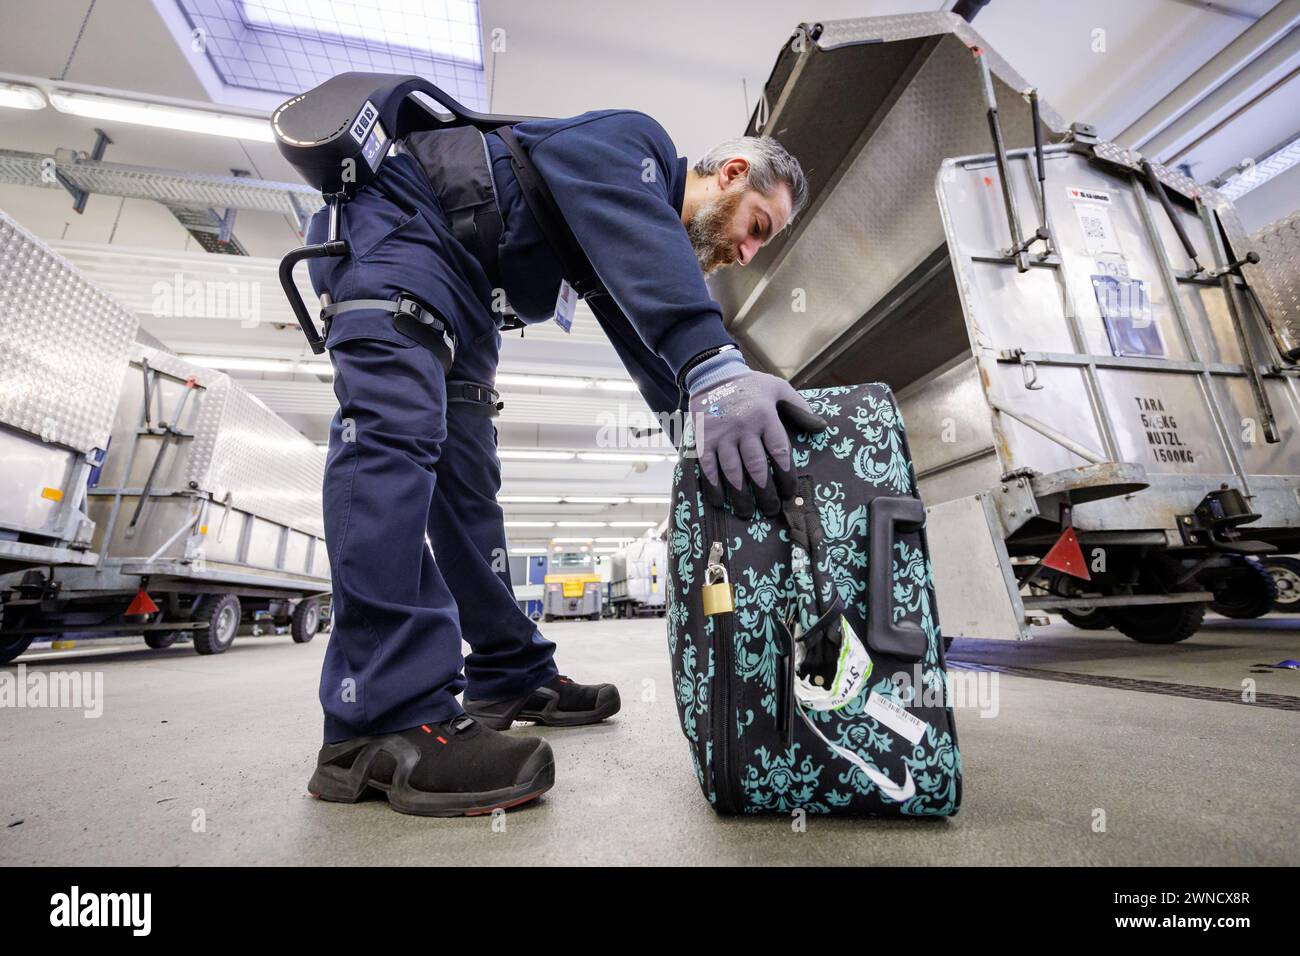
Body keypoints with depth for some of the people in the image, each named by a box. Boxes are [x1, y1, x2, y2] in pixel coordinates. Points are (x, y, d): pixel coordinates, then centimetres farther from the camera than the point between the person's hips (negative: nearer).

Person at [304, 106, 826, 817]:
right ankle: (386, 724, -30)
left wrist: (711, 408, -9)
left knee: (467, 476, -1)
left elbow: (647, 348, 5)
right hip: (391, 227, -8)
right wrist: (714, 367, -48)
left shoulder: (623, 251, 16)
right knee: (396, 430, -27)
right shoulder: (634, 140, -9)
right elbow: (642, 237, -34)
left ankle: (510, 676, 4)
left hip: (460, 298, 9)